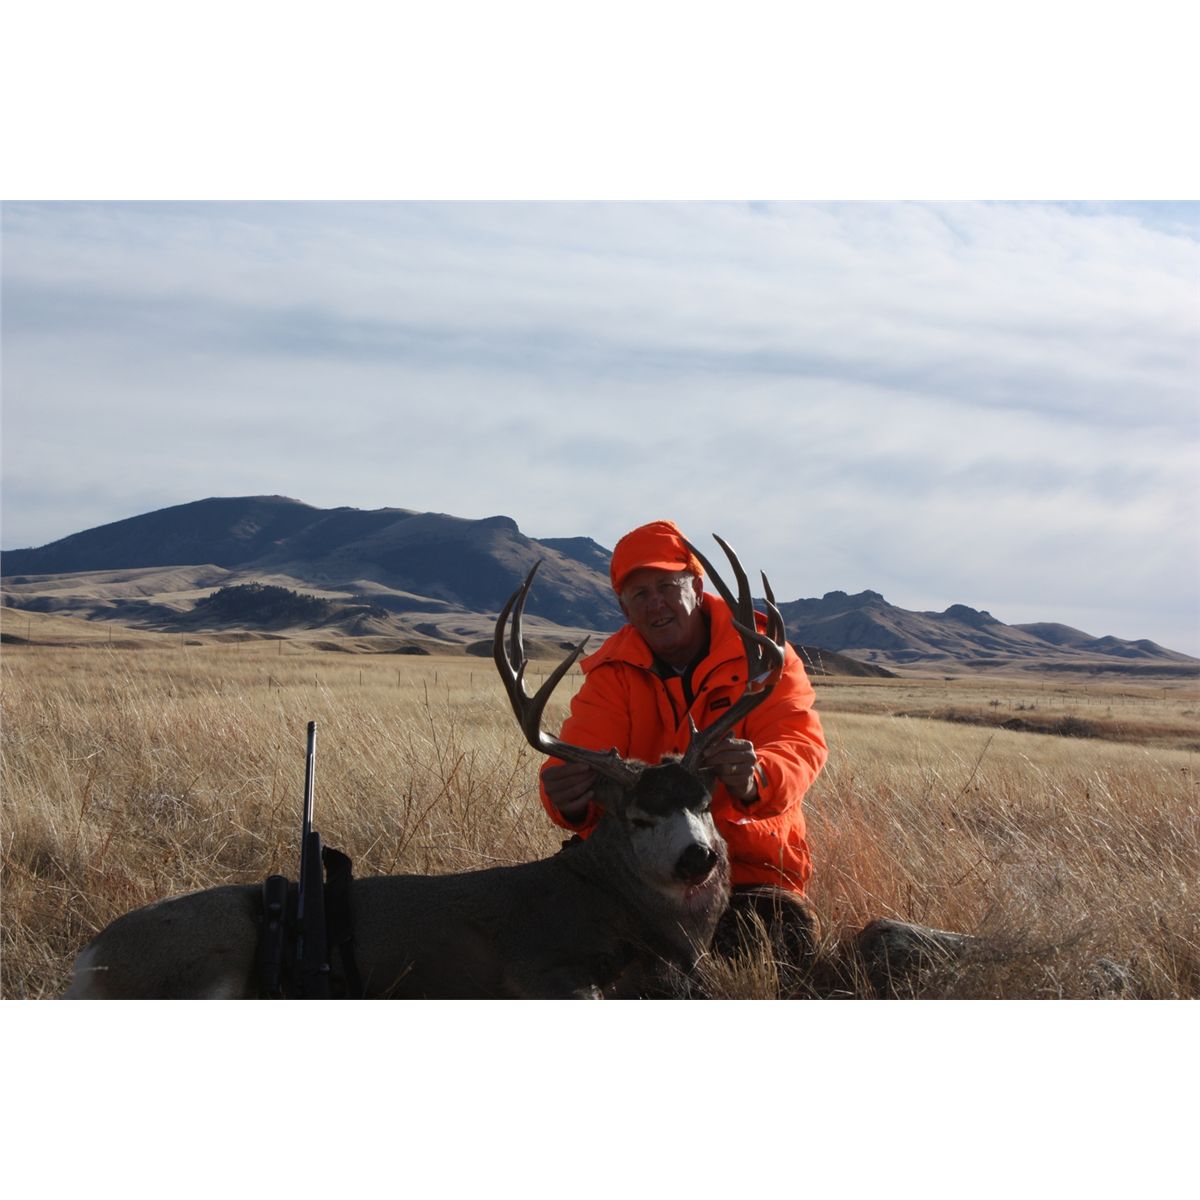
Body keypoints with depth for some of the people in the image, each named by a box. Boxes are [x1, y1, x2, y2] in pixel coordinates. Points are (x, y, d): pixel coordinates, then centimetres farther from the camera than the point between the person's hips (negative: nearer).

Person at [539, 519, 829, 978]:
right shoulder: (613, 673, 1)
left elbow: (800, 742, -21)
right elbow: (581, 758, -14)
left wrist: (754, 780, -46)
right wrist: (571, 799, -41)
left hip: (751, 864, -1)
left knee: (788, 940, -26)